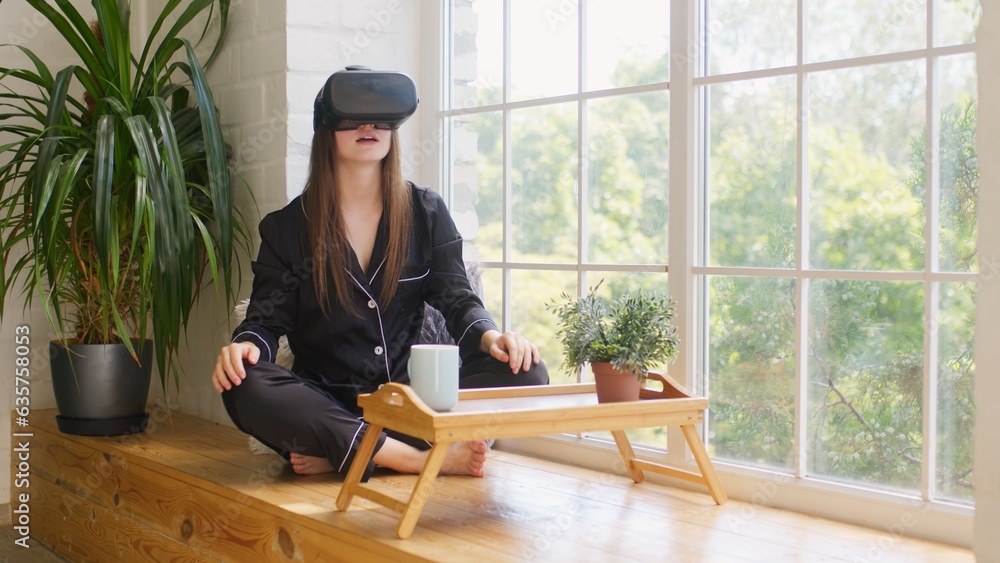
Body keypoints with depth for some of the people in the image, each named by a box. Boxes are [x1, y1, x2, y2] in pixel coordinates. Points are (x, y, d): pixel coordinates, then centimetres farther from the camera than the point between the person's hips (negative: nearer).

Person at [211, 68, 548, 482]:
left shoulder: (426, 212, 9)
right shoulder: (287, 227, 5)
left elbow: (457, 298, 6)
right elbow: (267, 319, 2)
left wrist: (491, 336, -17)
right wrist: (245, 345, -23)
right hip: (327, 402, -1)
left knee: (525, 373, -24)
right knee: (245, 390, -32)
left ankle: (339, 454, -27)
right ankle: (419, 457, -30)